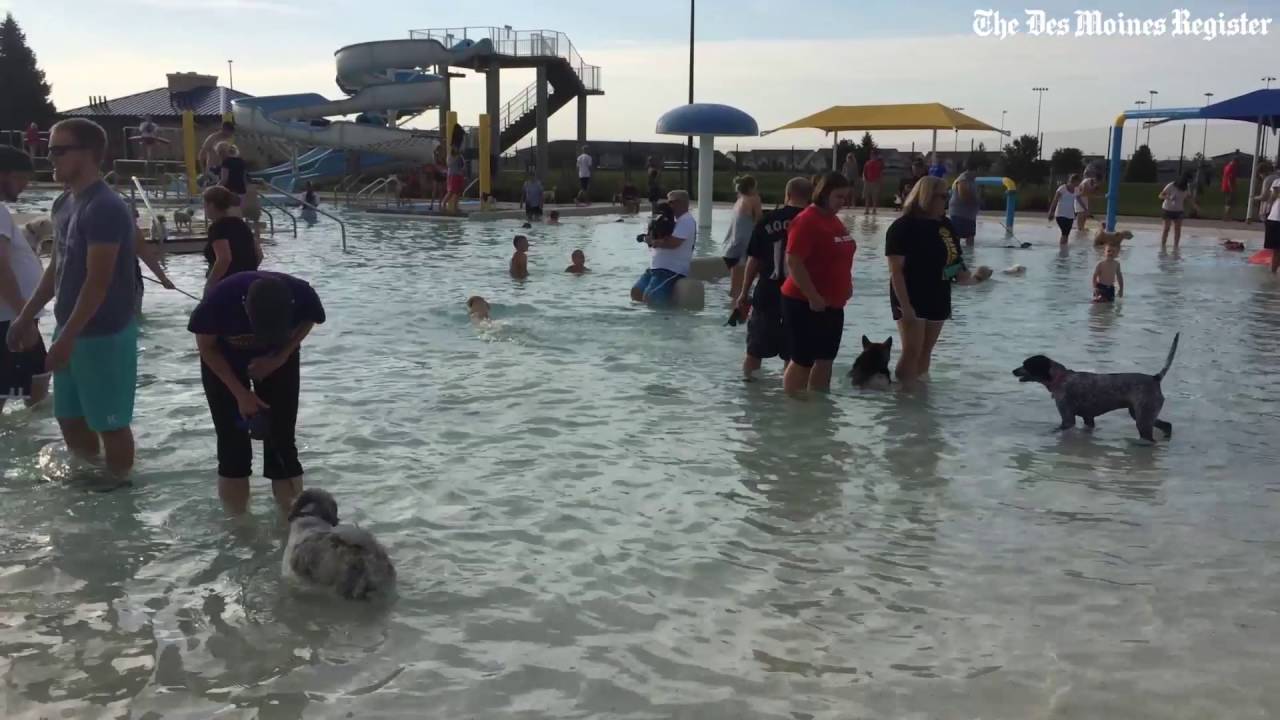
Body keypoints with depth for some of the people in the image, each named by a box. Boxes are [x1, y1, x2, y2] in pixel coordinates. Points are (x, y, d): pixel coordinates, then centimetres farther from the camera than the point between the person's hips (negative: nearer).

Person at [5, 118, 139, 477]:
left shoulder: (105, 208, -20)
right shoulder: (63, 203, 9)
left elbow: (98, 283, -22)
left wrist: (66, 338, -21)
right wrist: (26, 316, 18)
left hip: (104, 335, -9)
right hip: (73, 331, 9)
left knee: (109, 423, 4)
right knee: (70, 418, 19)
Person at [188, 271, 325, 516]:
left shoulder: (302, 295, -34)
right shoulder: (220, 300, -37)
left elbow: (308, 321, -7)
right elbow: (206, 347, -17)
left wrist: (280, 358, -20)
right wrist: (241, 393, -19)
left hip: (278, 358, 1)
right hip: (223, 361, -1)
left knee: (282, 437, -2)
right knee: (232, 441, -1)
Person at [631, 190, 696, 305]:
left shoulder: (686, 221, -11)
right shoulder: (673, 219, 21)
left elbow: (672, 243, -24)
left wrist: (653, 241, -10)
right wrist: (651, 239, -5)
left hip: (672, 270, -10)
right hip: (656, 267, 10)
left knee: (649, 298, -21)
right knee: (636, 292, 5)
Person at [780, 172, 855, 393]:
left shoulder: (835, 221, 13)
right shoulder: (806, 221, -16)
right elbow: (793, 263, -22)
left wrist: (846, 285, 13)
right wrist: (813, 297, -22)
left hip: (833, 304, 9)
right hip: (805, 303, -9)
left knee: (826, 359, 13)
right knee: (802, 360, -3)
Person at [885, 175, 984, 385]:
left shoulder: (945, 226, 9)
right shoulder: (903, 227, -12)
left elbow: (954, 259, 18)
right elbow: (896, 270, -16)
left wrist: (970, 279, -3)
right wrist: (905, 305, -22)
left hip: (938, 297, 7)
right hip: (911, 298, -7)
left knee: (926, 351, 12)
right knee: (912, 351, -9)